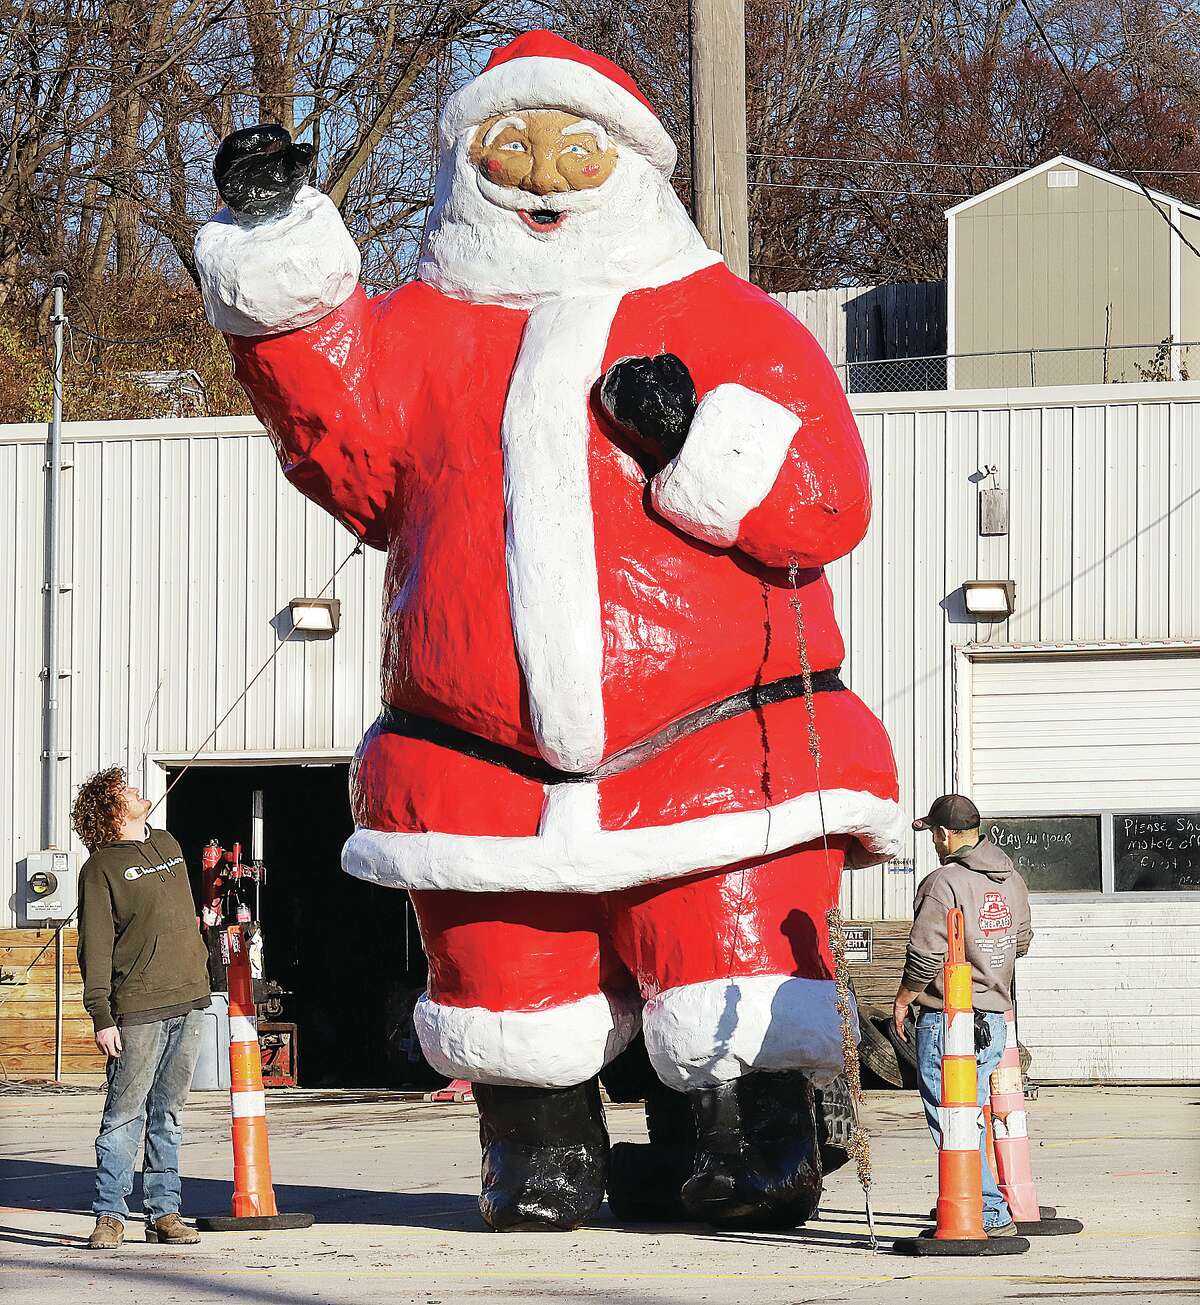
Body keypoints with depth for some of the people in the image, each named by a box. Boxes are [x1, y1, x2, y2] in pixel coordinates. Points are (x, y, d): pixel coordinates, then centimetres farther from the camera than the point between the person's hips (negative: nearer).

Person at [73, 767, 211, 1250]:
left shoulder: (167, 844, 17)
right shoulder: (101, 867, -4)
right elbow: (95, 946, -8)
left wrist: (202, 972, 25)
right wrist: (102, 1016, -14)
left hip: (189, 1000, 6)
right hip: (138, 1010, -6)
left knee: (168, 1114, 8)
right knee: (124, 1114, -5)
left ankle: (164, 1212, 11)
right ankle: (109, 1215, -1)